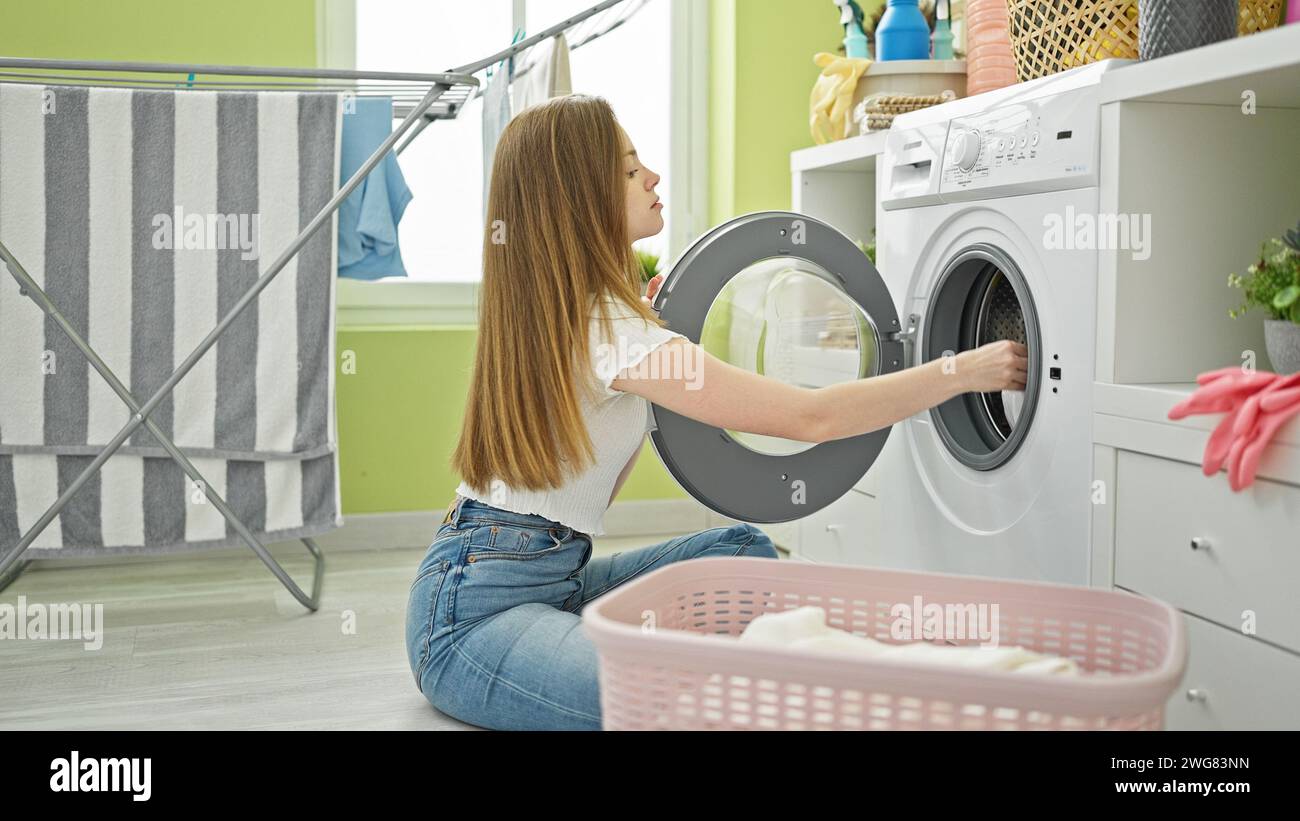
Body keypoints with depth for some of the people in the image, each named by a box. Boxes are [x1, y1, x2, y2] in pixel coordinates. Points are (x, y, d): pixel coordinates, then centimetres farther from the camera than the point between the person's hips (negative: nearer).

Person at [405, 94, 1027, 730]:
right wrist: (964, 371, -12)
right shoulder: (602, 328, -20)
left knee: (742, 550, 1)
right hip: (476, 606, -10)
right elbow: (810, 417, -20)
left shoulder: (551, 312, 10)